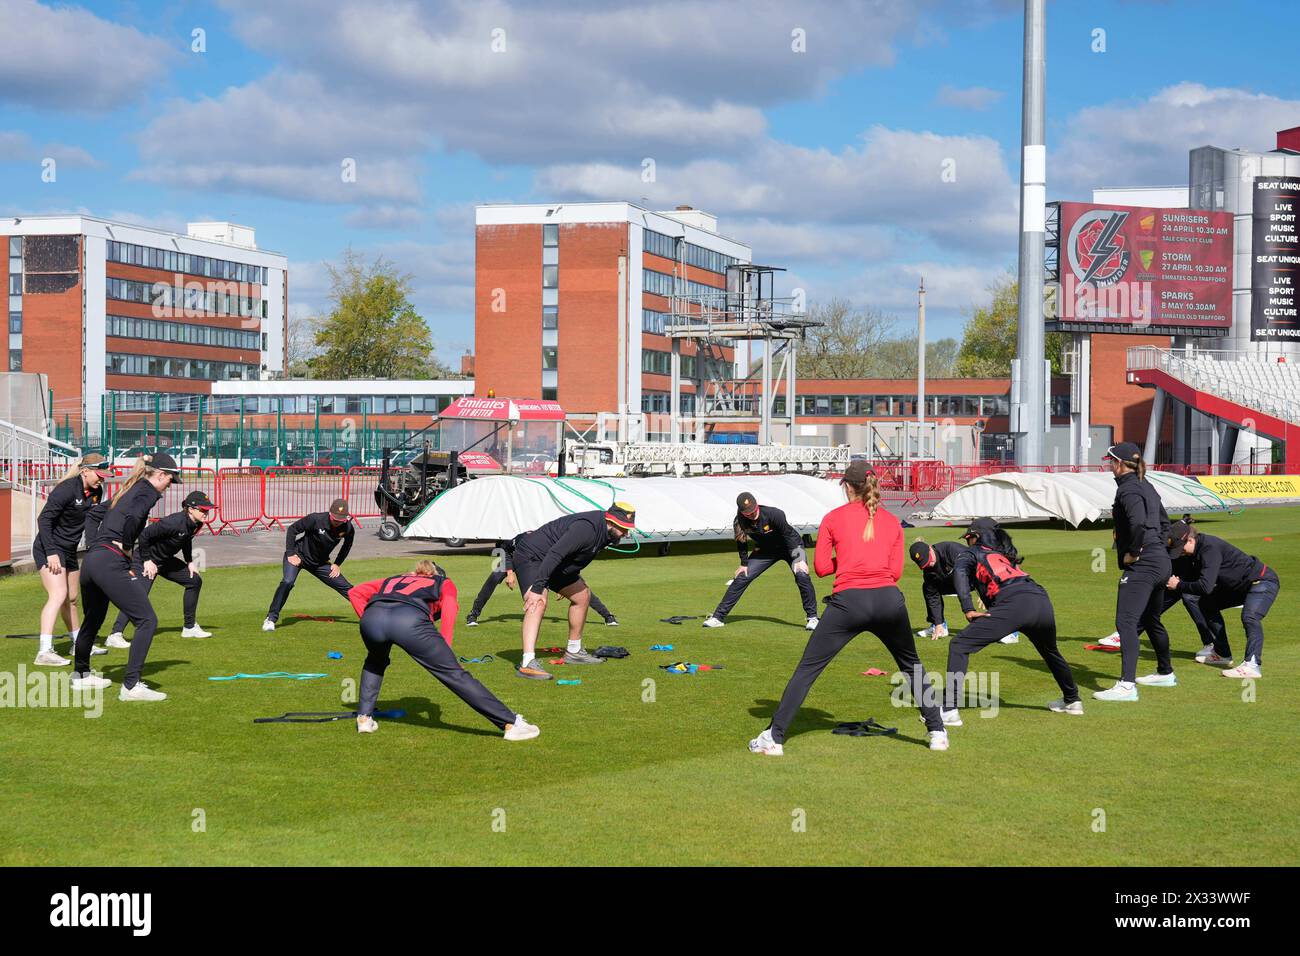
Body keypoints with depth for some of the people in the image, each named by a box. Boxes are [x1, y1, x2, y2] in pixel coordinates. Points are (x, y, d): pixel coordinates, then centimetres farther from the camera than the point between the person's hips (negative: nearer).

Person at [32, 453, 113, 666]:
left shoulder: (96, 492, 2)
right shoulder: (67, 490, -21)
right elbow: (44, 519, -21)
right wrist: (51, 553, -25)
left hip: (69, 551, 8)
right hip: (49, 549, -8)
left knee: (72, 599, 19)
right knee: (59, 595, -22)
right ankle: (44, 652, -29)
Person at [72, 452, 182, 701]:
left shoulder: (129, 490, 22)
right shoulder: (148, 491, -4)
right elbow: (132, 518, -24)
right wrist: (126, 547, -9)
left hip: (91, 560, 10)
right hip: (111, 564, -10)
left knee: (93, 620, 29)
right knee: (147, 620, -10)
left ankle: (81, 674, 47)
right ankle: (131, 685, -16)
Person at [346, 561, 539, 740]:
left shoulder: (393, 580, 42)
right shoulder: (444, 583, 34)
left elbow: (355, 592, 32)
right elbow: (449, 607, 12)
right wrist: (445, 650, 6)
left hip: (372, 616, 4)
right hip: (410, 619, -4)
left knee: (375, 662, 37)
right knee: (456, 675, 0)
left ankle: (364, 718, 28)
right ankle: (511, 723, -4)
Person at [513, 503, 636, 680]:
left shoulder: (605, 532, 1)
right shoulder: (586, 528, -31)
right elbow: (554, 555, -37)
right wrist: (537, 588, -41)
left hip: (553, 564, 11)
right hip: (531, 557, -11)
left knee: (582, 596, 18)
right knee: (538, 604, -30)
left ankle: (574, 652, 33)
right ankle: (527, 664, -42)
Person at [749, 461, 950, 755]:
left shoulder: (834, 518, 7)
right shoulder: (892, 521, 14)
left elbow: (821, 567, 5)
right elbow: (896, 571, 11)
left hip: (849, 601, -2)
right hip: (889, 600, 2)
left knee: (807, 668, 4)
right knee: (912, 665, 24)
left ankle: (774, 738, 0)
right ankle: (937, 733, 25)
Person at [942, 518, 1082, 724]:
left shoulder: (972, 553, 19)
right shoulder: (1006, 554, 39)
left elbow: (960, 573, 0)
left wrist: (968, 610, -6)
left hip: (1013, 604, -6)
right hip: (1043, 602, 6)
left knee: (959, 646, -2)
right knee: (1051, 652, 35)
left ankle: (949, 711, -13)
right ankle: (1072, 700, 49)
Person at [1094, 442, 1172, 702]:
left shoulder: (1128, 488, -12)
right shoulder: (1146, 486, 18)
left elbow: (1138, 522, -29)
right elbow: (1164, 523, 27)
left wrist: (1133, 552, -18)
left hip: (1141, 565, -10)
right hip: (1161, 563, 10)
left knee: (1126, 622, -16)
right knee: (1151, 621, 25)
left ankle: (1127, 685, -25)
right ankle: (1165, 673, 40)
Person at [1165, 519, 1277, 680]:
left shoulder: (1210, 548, -29)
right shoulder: (1195, 550, 1)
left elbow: (1206, 587, -36)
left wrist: (1179, 586, -24)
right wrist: (1174, 581, -17)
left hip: (1263, 581, -11)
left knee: (1249, 617, -33)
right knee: (1207, 604, 16)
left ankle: (1251, 665, -46)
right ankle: (1222, 654, 21)